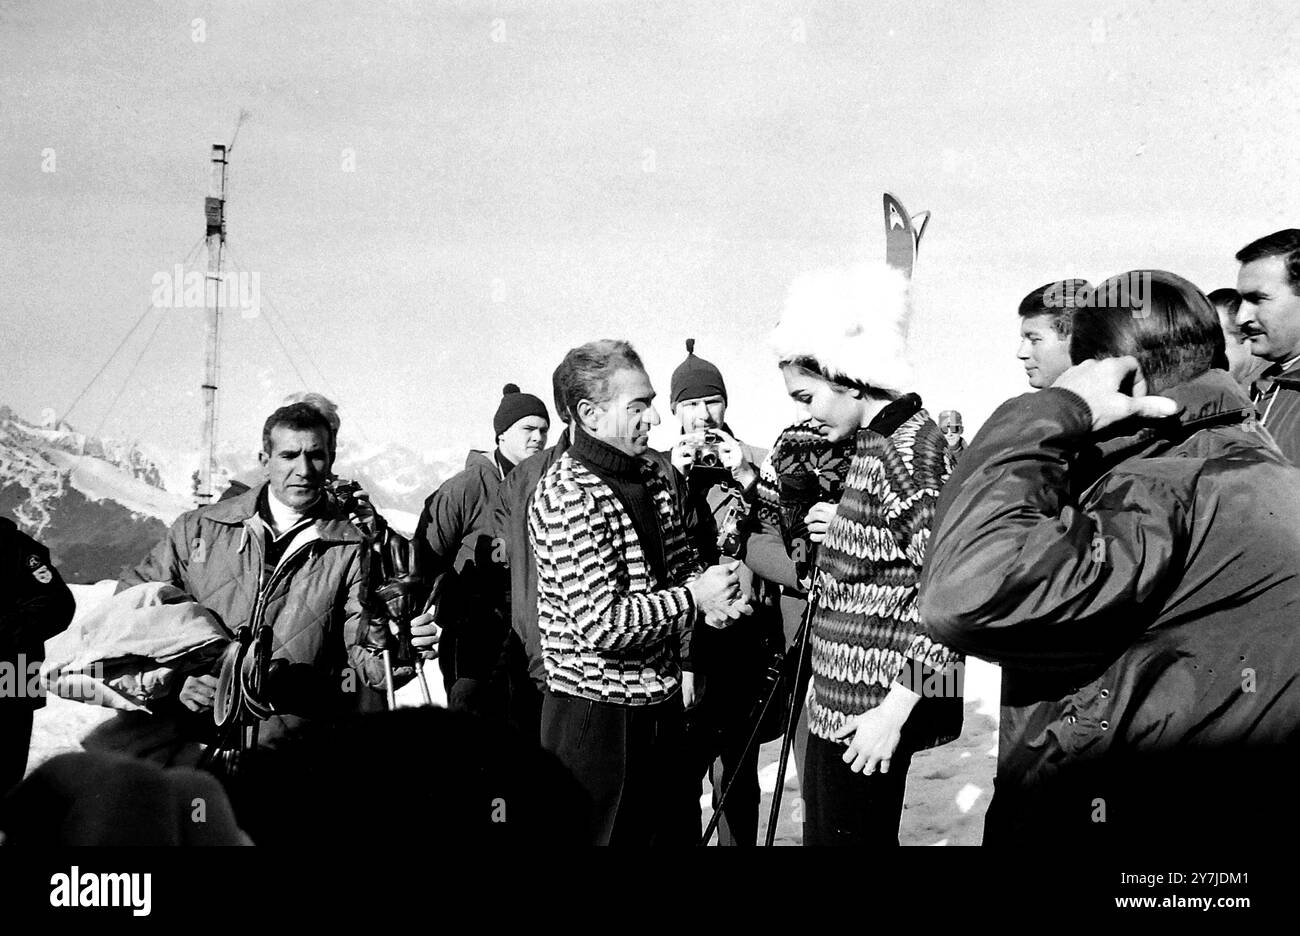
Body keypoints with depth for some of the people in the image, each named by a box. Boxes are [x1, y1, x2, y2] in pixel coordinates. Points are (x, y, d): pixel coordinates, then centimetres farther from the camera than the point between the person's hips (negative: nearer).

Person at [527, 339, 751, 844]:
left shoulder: (650, 475, 8)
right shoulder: (567, 497, -20)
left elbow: (679, 566, 20)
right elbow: (601, 625, -26)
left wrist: (713, 595, -3)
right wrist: (695, 598, -17)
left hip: (660, 701, 8)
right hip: (598, 713, -8)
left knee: (676, 830, 17)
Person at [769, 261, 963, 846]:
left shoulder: (911, 448, -17)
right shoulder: (879, 442, 13)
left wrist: (897, 706, -22)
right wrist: (840, 530, 7)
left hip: (871, 710, -9)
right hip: (841, 703, 9)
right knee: (823, 829, 15)